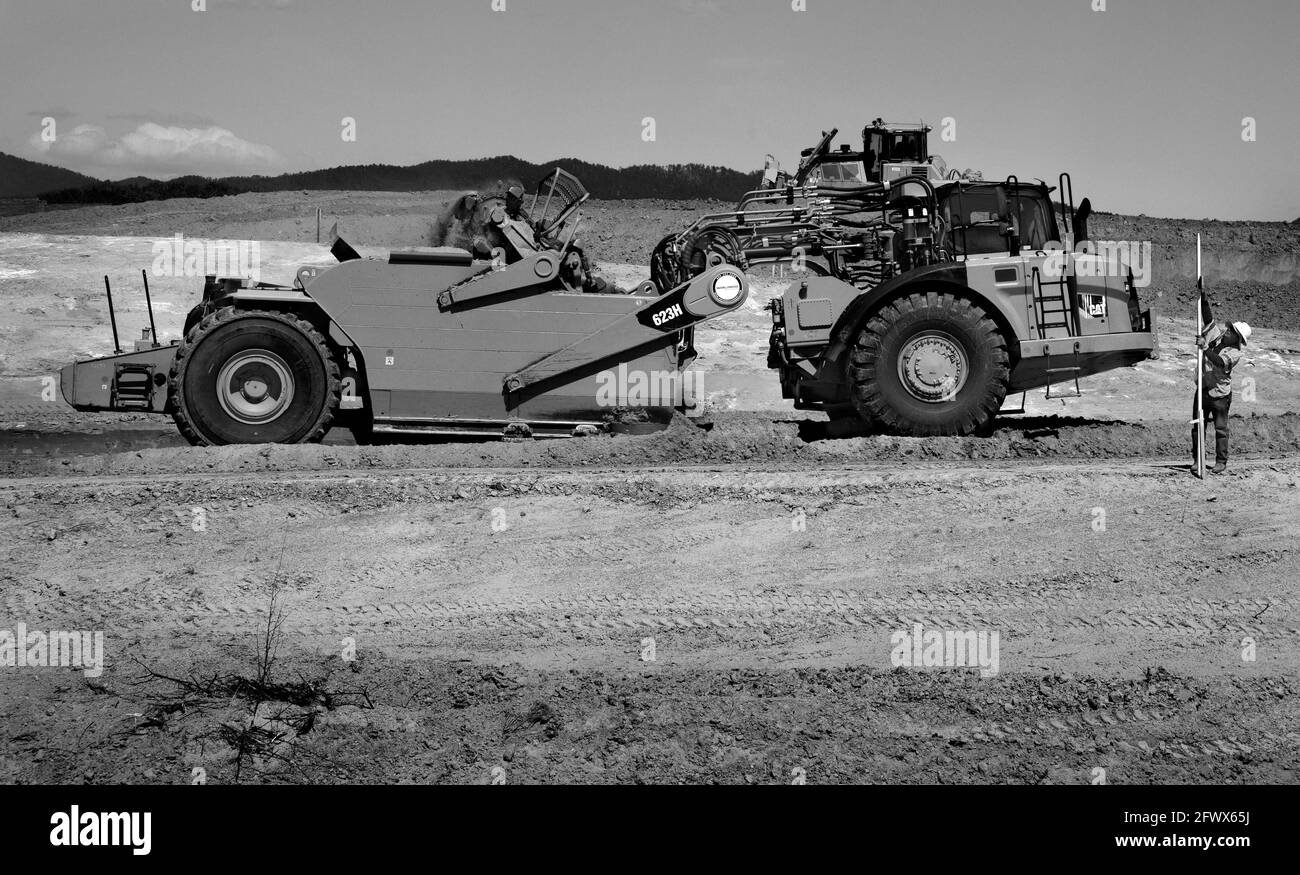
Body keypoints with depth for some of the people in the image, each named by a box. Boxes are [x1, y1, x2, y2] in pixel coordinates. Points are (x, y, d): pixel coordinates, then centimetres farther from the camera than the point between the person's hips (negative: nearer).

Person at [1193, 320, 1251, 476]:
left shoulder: (1235, 353, -12)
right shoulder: (1217, 335, 3)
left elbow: (1220, 362, -29)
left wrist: (1205, 348, -37)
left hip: (1220, 394, -5)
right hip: (1203, 390, 5)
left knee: (1221, 428, 1)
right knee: (1197, 426, 6)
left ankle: (1221, 462, 9)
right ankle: (1197, 460, 13)